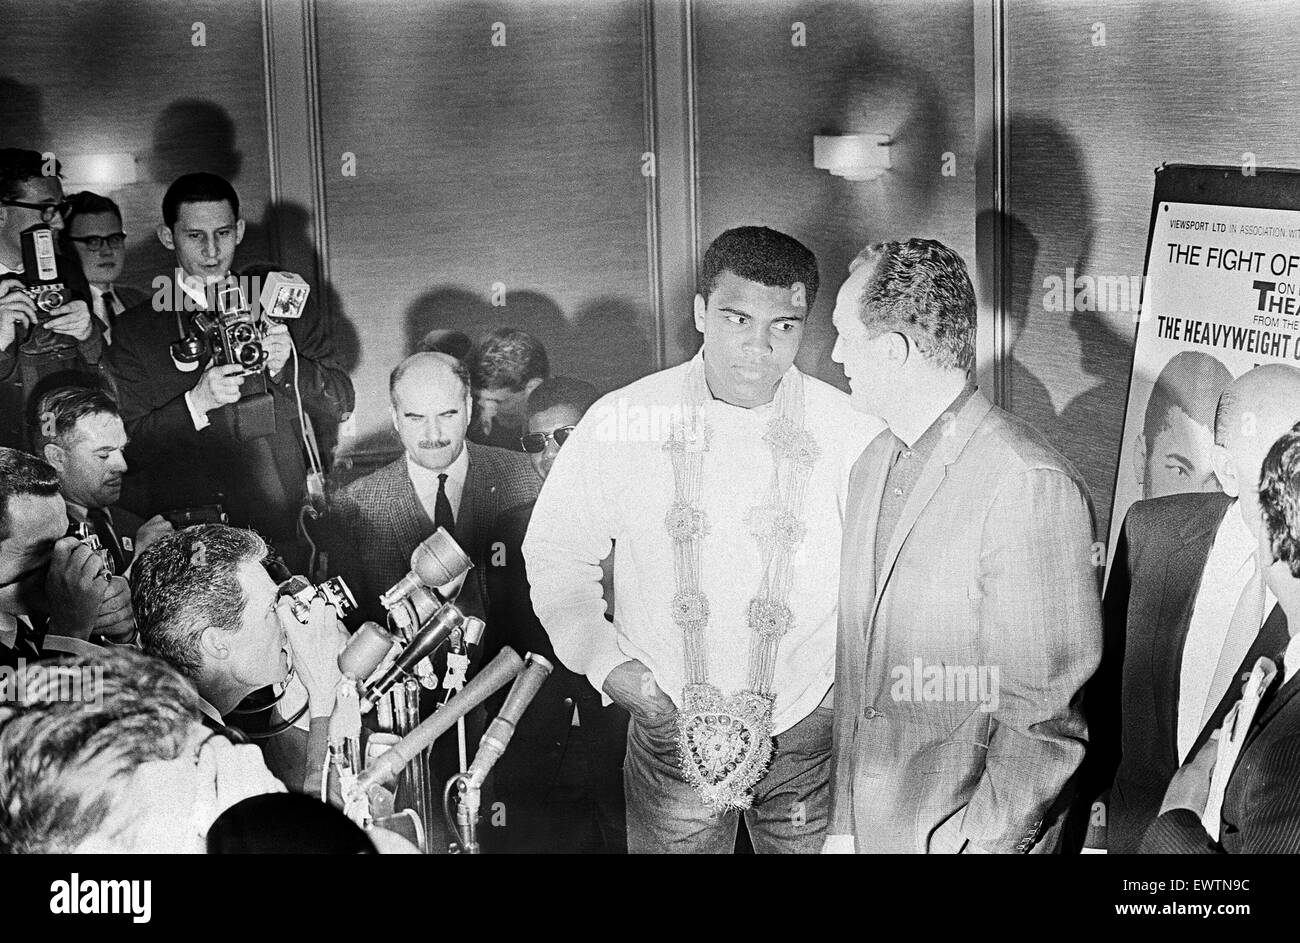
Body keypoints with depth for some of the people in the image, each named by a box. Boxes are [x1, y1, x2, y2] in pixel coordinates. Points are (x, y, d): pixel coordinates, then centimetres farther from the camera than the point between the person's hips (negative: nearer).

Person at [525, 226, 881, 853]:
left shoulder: (852, 434, -8)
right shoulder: (623, 421, -6)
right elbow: (555, 553, 5)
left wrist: (851, 679, -7)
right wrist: (604, 661, -5)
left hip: (808, 733, 0)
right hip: (669, 727, 0)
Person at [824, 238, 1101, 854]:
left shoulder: (1031, 485, -20)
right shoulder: (873, 464, 6)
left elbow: (1043, 718, -19)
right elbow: (855, 660, 9)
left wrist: (975, 843, -17)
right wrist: (844, 822, 7)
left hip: (972, 834, -6)